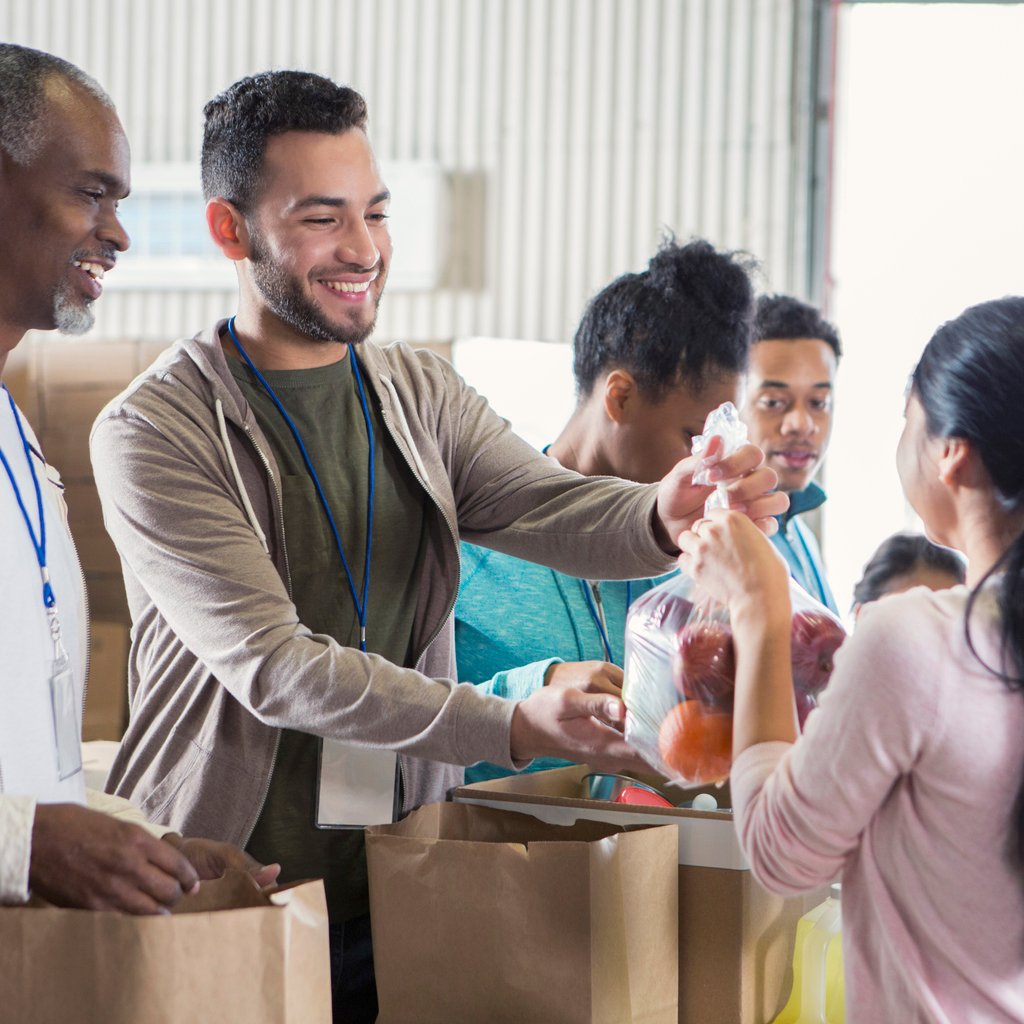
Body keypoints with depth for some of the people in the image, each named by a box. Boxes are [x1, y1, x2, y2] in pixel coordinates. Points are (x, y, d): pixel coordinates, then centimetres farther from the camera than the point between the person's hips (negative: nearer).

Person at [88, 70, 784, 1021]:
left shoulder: (421, 397, 9)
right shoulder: (152, 432, -10)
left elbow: (556, 507, -7)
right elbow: (272, 664, -19)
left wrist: (664, 515, -31)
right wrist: (510, 728, -27)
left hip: (402, 899, 5)